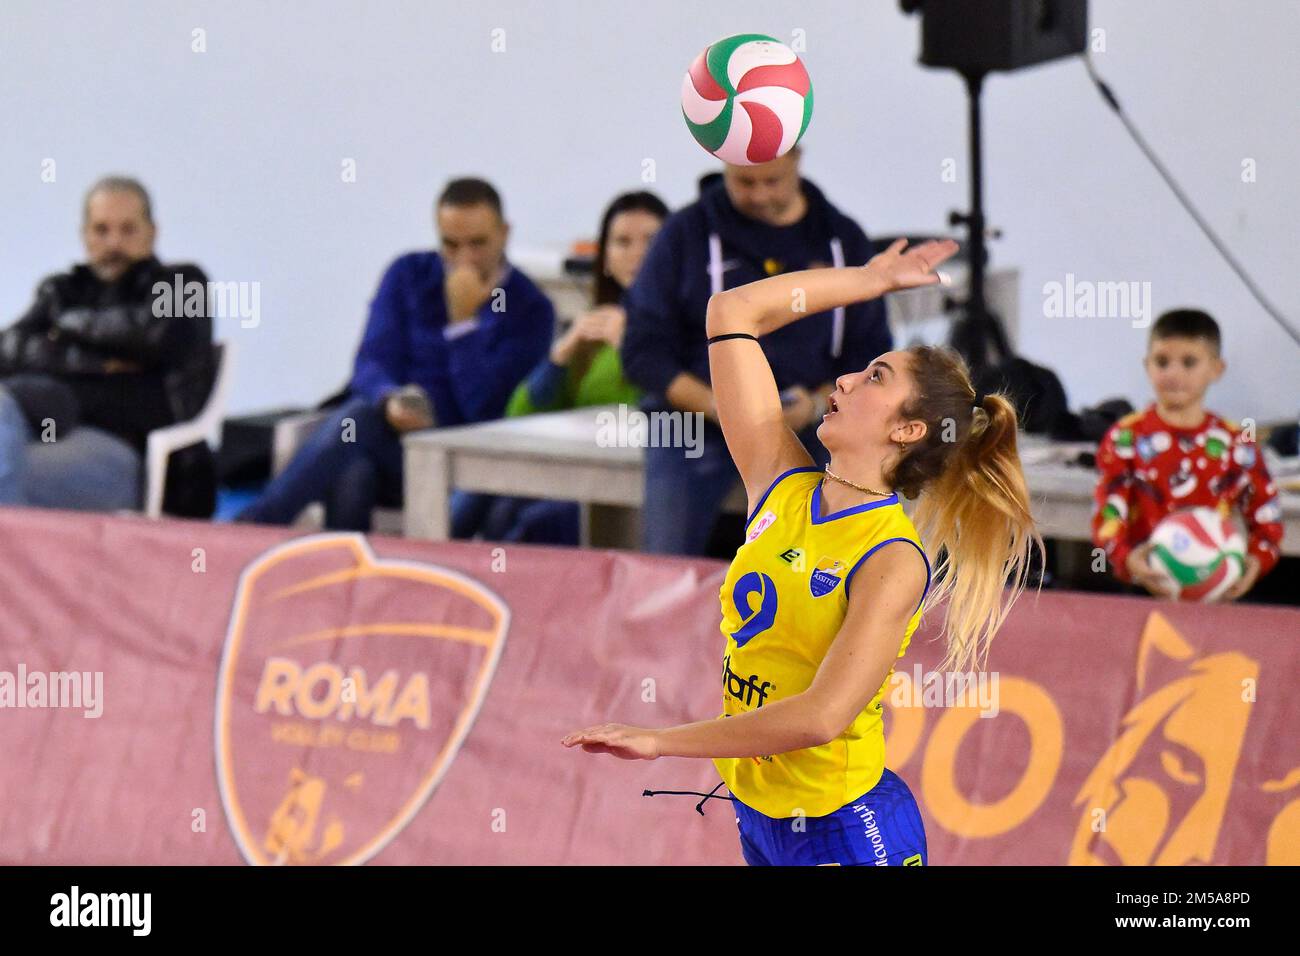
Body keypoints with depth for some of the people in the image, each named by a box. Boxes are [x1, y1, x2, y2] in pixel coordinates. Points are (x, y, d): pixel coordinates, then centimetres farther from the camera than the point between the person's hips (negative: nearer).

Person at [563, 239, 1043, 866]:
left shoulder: (893, 561, -18)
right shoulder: (781, 488, 0)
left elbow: (823, 716, -27)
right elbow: (732, 314, 5)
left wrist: (660, 741, -23)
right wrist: (873, 279, 11)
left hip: (845, 833, -7)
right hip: (758, 815, 7)